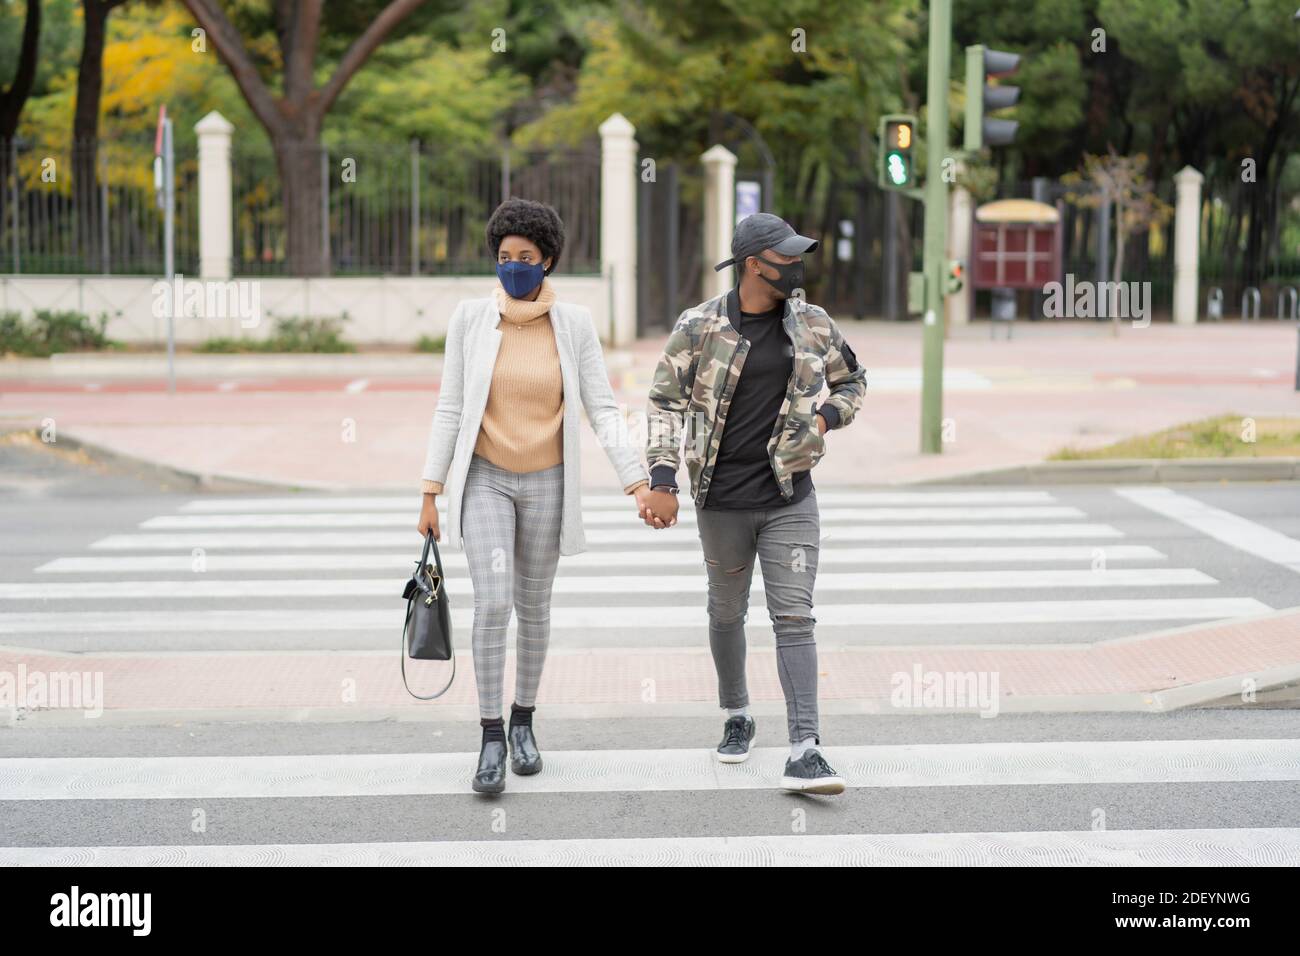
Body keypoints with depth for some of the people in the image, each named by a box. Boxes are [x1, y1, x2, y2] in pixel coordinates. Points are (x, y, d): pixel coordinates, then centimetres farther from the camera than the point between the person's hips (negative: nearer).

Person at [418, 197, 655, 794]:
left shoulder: (573, 324, -5)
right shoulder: (471, 318, -6)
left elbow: (603, 411, -5)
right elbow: (449, 410, -2)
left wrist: (638, 483, -14)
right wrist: (430, 493, -4)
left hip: (546, 482, 1)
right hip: (485, 479, -1)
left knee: (533, 608, 12)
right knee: (492, 603, -16)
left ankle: (523, 723, 31)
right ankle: (492, 737, -7)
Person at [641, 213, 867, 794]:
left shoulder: (813, 326, 3)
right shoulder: (699, 327, -6)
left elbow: (852, 380, 18)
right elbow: (665, 402, -3)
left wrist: (826, 418, -3)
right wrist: (662, 480, -11)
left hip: (790, 499, 1)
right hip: (722, 501, -1)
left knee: (794, 618, -8)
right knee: (727, 612, 14)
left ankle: (804, 752, -13)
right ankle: (736, 716, 37)